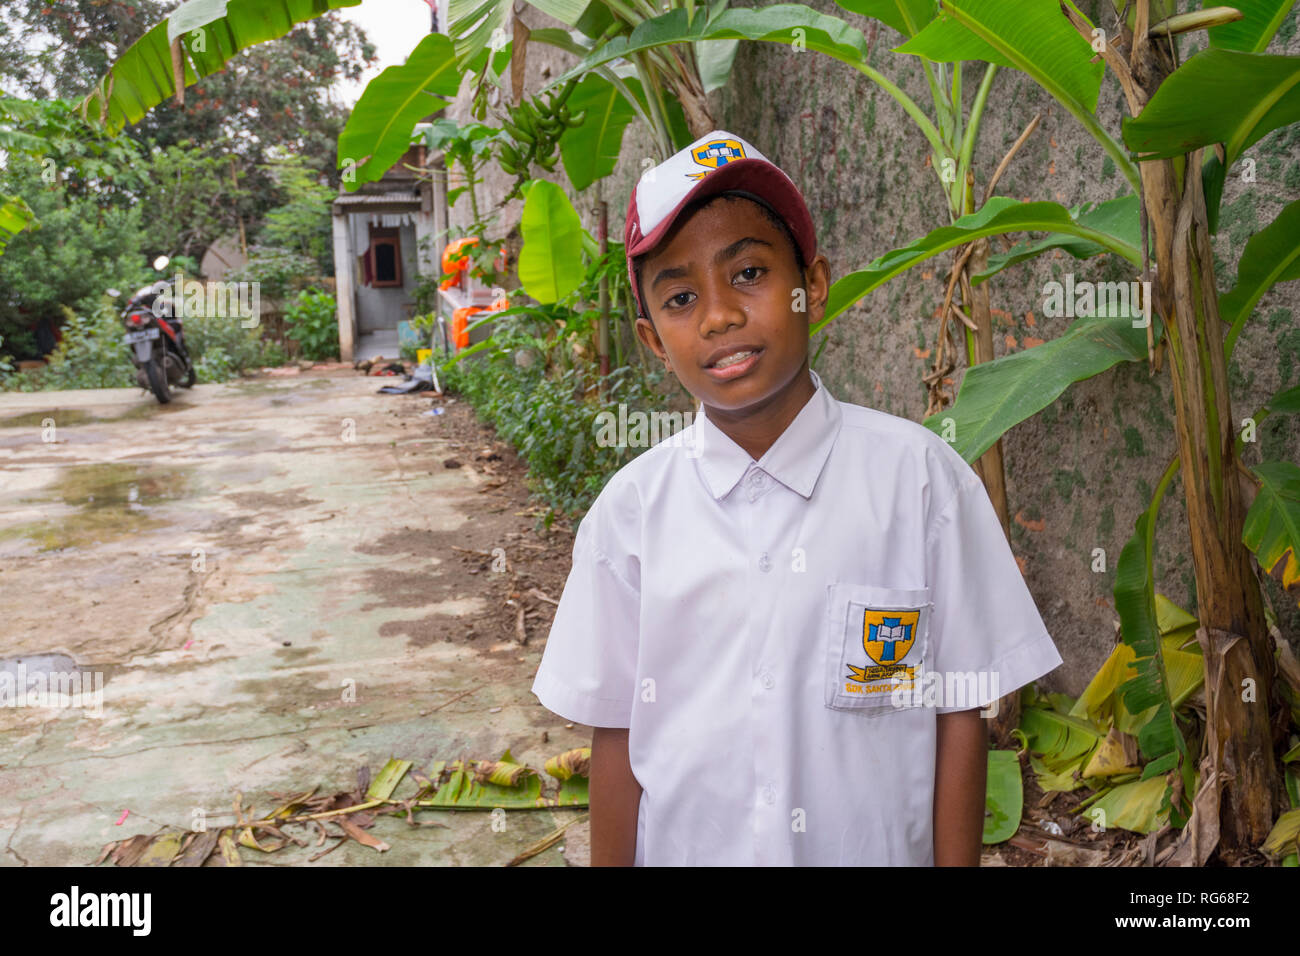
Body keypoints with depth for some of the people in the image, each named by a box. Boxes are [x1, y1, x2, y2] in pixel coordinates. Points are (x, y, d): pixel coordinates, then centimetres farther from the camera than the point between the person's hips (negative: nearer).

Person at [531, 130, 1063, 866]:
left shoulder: (918, 476, -12)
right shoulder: (631, 508, -8)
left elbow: (959, 711, -7)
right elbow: (616, 732, -3)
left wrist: (955, 860, -6)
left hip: (877, 849, 0)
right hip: (683, 849, 1)